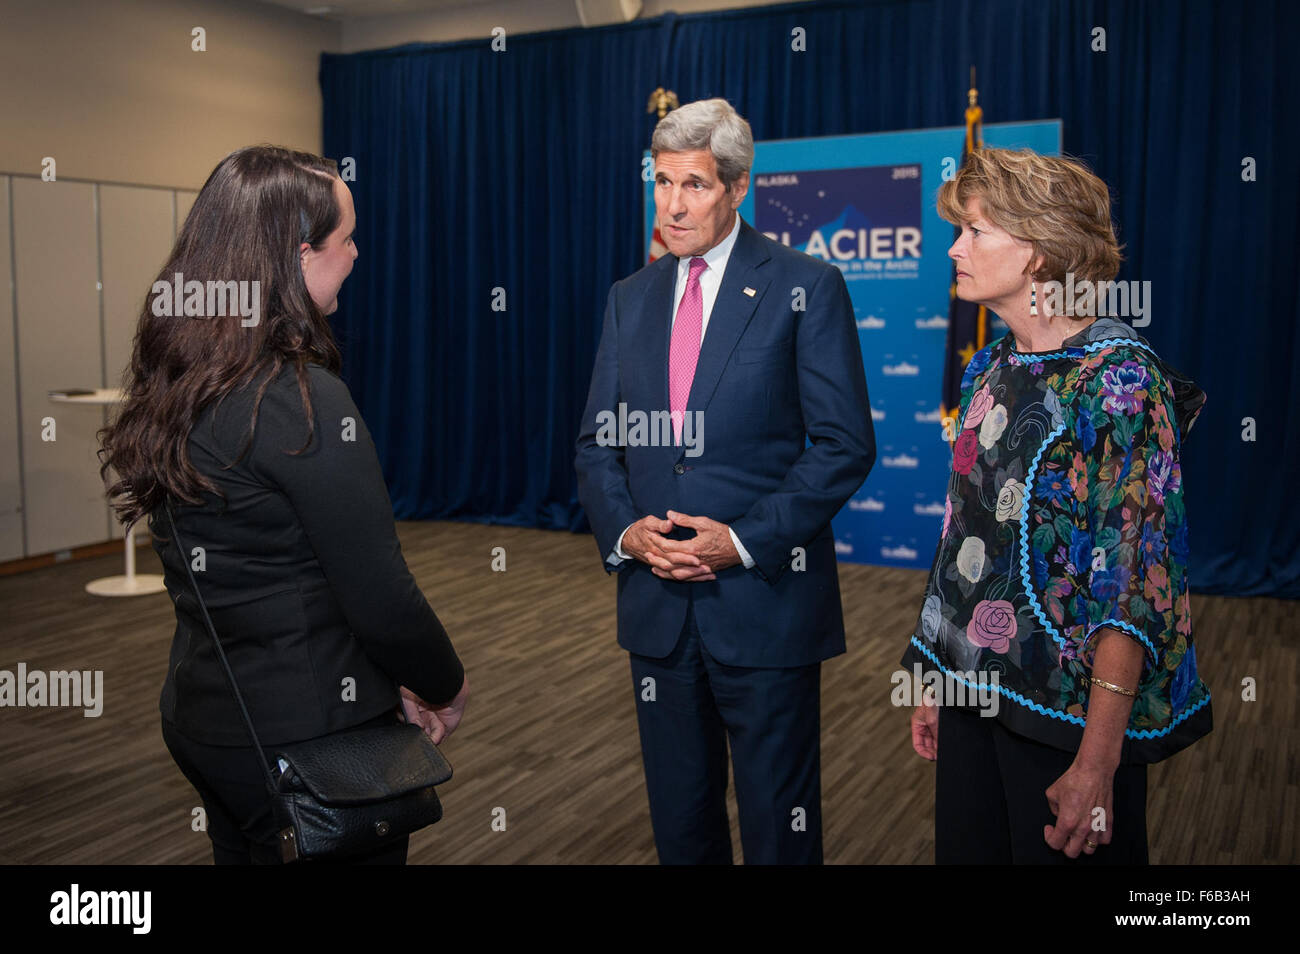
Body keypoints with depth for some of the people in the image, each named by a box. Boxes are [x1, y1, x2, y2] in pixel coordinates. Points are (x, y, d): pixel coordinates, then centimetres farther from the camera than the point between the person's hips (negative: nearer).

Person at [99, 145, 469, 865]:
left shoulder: (174, 385, 1)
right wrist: (447, 686, -3)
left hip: (198, 717, 8)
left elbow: (248, 567, 5)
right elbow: (380, 595, -22)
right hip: (307, 736, -8)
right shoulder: (303, 401, -25)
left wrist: (389, 678, 7)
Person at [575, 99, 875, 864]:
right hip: (657, 603, 5)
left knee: (779, 828, 9)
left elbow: (844, 446, -9)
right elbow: (597, 442, 11)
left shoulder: (806, 288, -5)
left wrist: (744, 541, -16)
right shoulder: (630, 298, 10)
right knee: (680, 825, 17)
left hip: (765, 600, -4)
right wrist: (623, 529, -7)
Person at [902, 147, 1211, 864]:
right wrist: (938, 684, 12)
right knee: (964, 850, 16)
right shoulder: (992, 368, 7)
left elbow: (1136, 578, -19)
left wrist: (1097, 761, -22)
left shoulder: (1119, 379, -15)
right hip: (976, 693, 7)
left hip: (1069, 710, -7)